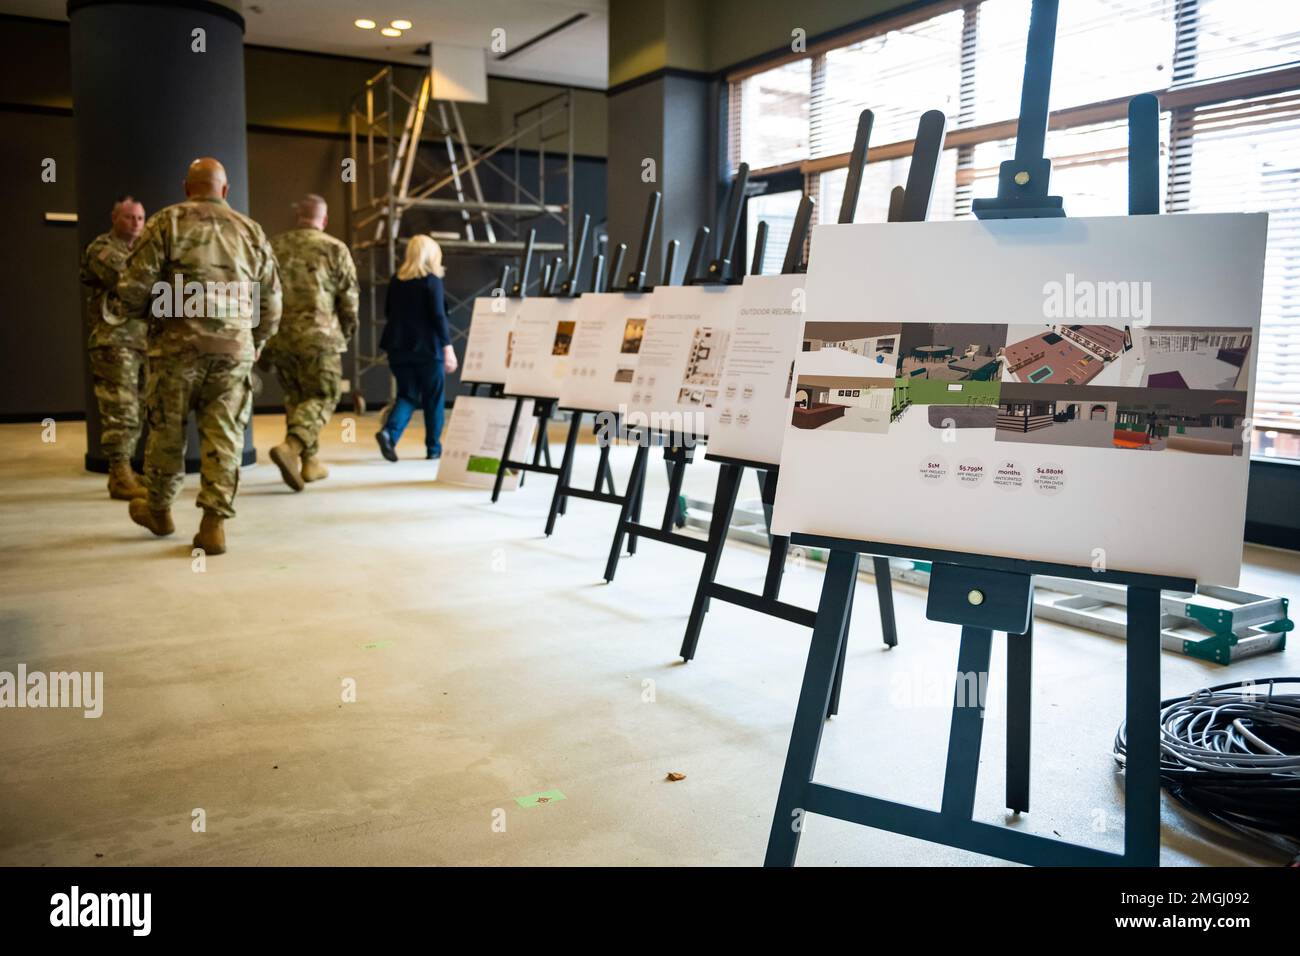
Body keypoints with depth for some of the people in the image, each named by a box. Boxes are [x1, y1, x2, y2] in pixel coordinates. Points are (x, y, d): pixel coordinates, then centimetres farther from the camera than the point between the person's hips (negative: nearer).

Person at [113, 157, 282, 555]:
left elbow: (133, 287, -6)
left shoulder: (166, 223, 1)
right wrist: (256, 342, 28)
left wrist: (142, 310, 16)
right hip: (235, 348, 2)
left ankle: (159, 510, 30)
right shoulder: (251, 230, 12)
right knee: (223, 436, 4)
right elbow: (271, 301, 14)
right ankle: (214, 523, 1)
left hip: (178, 345, -2)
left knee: (166, 431, 13)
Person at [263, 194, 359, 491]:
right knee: (323, 397, 3)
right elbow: (348, 298, -2)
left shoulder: (274, 246, 10)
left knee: (296, 397, 17)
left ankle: (310, 462, 20)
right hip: (318, 337, -4)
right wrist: (348, 330, 15)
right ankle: (290, 446, -20)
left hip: (280, 337, 5)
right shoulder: (335, 249, -1)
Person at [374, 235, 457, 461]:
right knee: (433, 399, 9)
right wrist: (448, 348, -13)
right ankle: (433, 447, 15)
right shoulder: (431, 280, -8)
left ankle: (389, 432, -15)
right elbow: (438, 316, -14)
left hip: (399, 347, 5)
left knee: (407, 395, 10)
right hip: (427, 348, -4)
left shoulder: (396, 280, 8)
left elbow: (388, 312, 15)